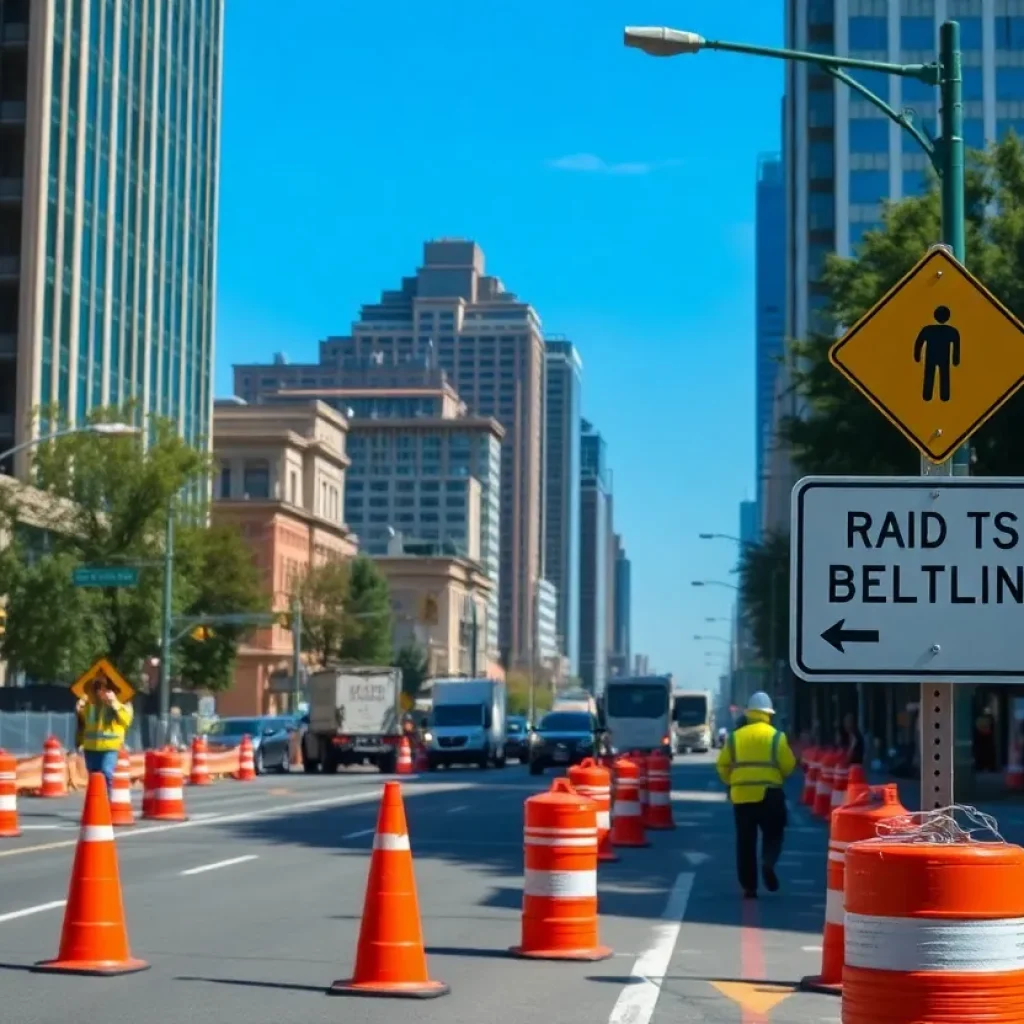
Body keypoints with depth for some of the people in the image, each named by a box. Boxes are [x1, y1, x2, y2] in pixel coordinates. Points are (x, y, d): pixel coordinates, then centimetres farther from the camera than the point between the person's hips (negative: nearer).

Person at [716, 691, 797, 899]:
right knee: (773, 833, 10)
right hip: (769, 793, -2)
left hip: (741, 795, 2)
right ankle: (768, 862, -20)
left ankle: (749, 886, 6)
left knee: (745, 841, 7)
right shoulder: (776, 736, 0)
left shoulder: (735, 737, 6)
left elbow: (723, 765, 4)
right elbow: (788, 765, -5)